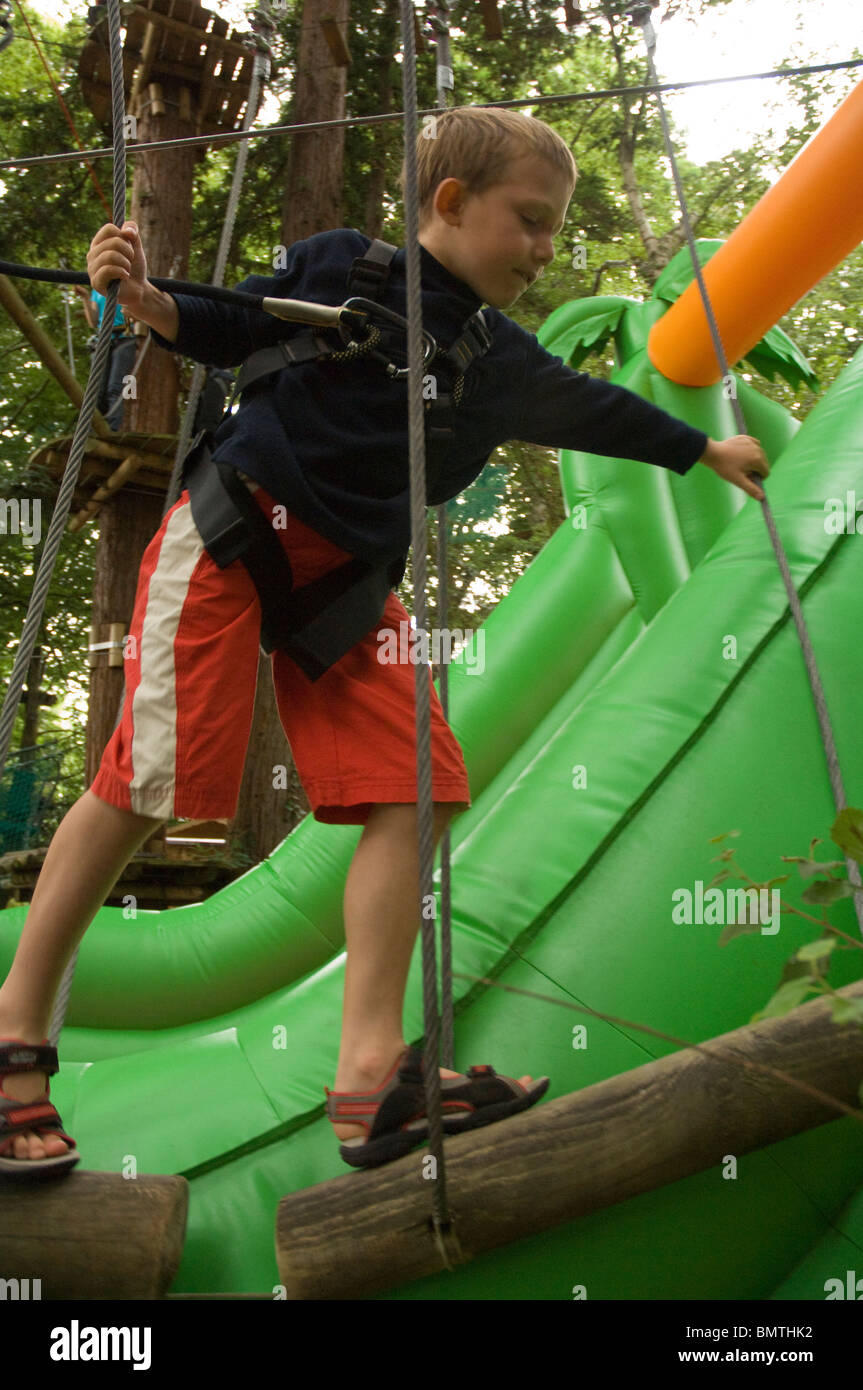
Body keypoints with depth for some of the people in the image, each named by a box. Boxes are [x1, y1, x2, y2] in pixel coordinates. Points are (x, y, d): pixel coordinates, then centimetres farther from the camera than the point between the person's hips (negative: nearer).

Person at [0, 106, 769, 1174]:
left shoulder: (505, 364, 13)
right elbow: (225, 335, 7)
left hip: (348, 576, 6)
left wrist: (706, 452, 37)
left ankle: (370, 1069, -10)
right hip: (231, 532, -5)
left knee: (409, 789, -11)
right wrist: (142, 298, -13)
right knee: (146, 783, -10)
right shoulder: (340, 265, 0)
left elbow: (596, 410, 28)